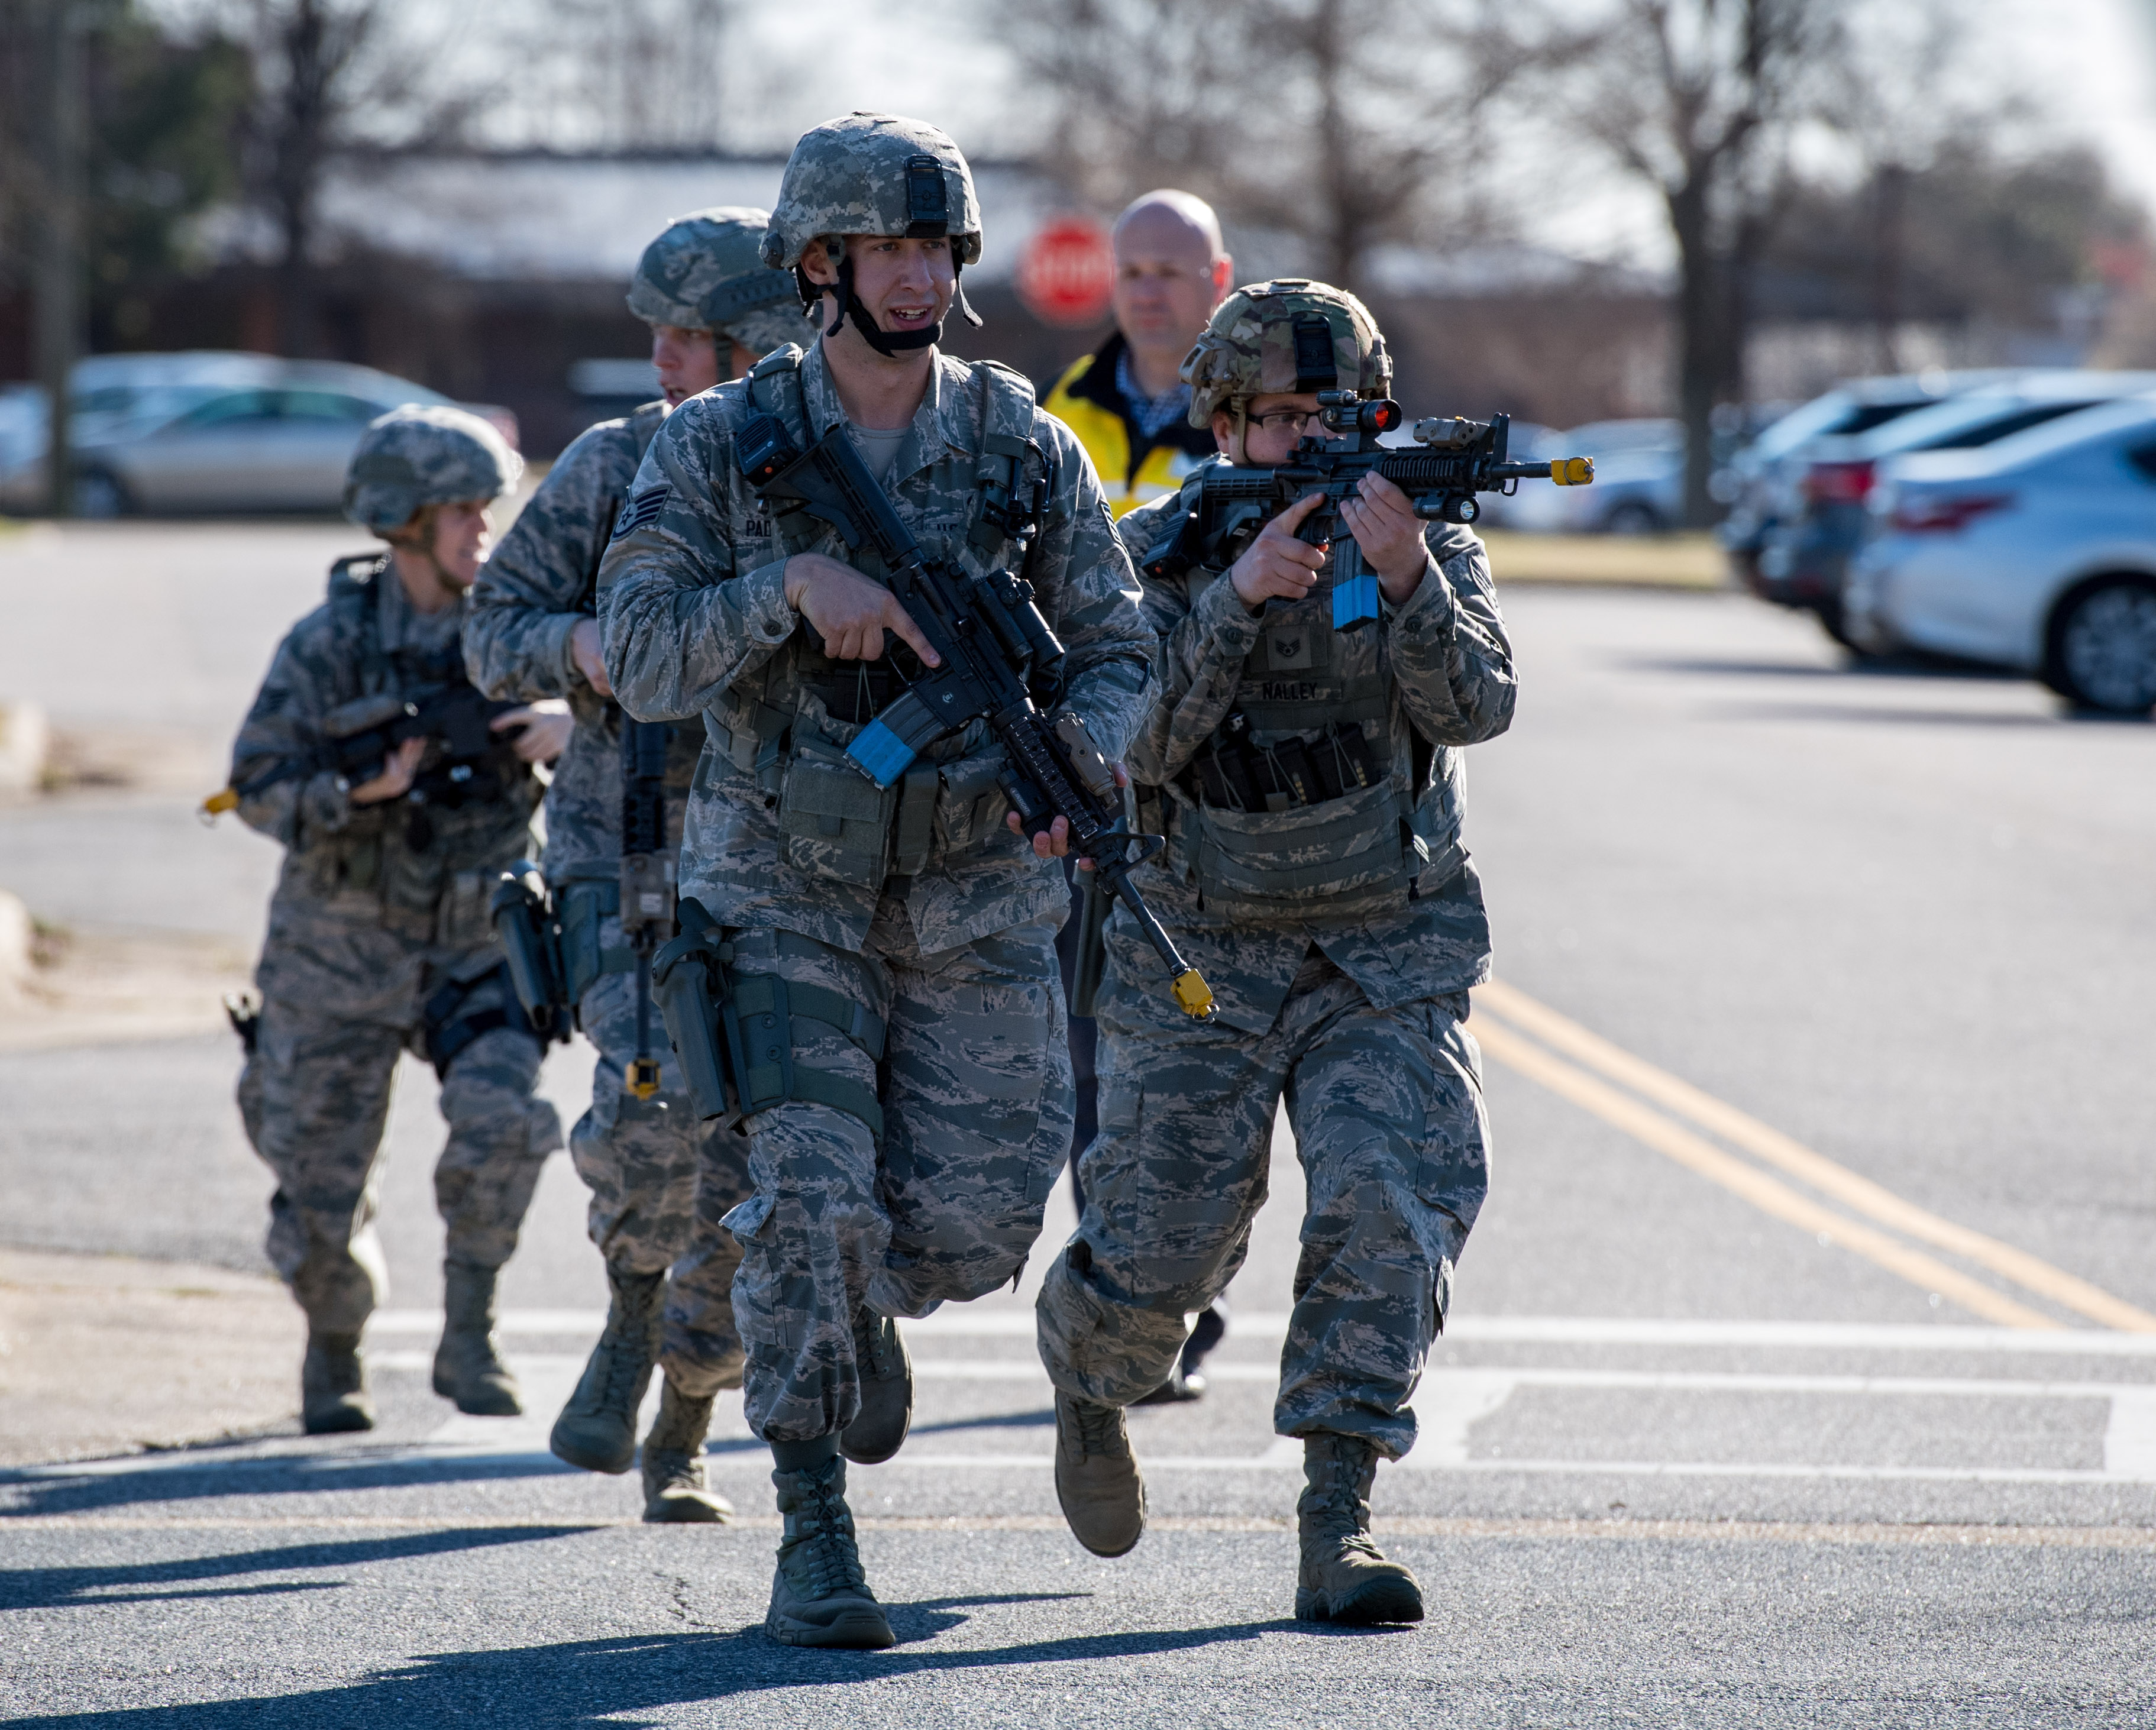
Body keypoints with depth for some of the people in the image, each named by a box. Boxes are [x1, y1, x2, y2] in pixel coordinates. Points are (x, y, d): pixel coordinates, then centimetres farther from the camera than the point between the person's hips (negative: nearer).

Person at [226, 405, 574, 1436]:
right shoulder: (328, 645, -10)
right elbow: (257, 786, -11)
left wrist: (575, 728, -14)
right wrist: (357, 793, -26)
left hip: (478, 945, 1)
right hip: (340, 953, -1)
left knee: (501, 1120, -25)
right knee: (320, 1188, 4)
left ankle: (467, 1335, -10)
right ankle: (334, 1354, 33)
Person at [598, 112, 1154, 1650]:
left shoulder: (1024, 444, 0)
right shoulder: (721, 445, -4)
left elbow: (1116, 647, 3)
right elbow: (644, 659, -10)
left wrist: (1079, 758, -19)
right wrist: (793, 584, -25)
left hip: (980, 895, 2)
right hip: (785, 887, -2)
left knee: (974, 1229, 1)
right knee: (808, 1196, -15)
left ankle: (864, 1298, 39)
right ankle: (815, 1538, -6)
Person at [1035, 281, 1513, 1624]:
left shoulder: (1428, 539, -4)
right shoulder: (1155, 552, -6)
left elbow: (1475, 706, -20)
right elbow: (1130, 741, -20)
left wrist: (1407, 579, -38)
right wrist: (1238, 595, -32)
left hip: (1388, 959, 1)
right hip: (1201, 962, -1)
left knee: (1397, 1210, -20)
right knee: (1161, 1254, -1)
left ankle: (1337, 1528, -17)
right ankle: (1090, 1389, 35)